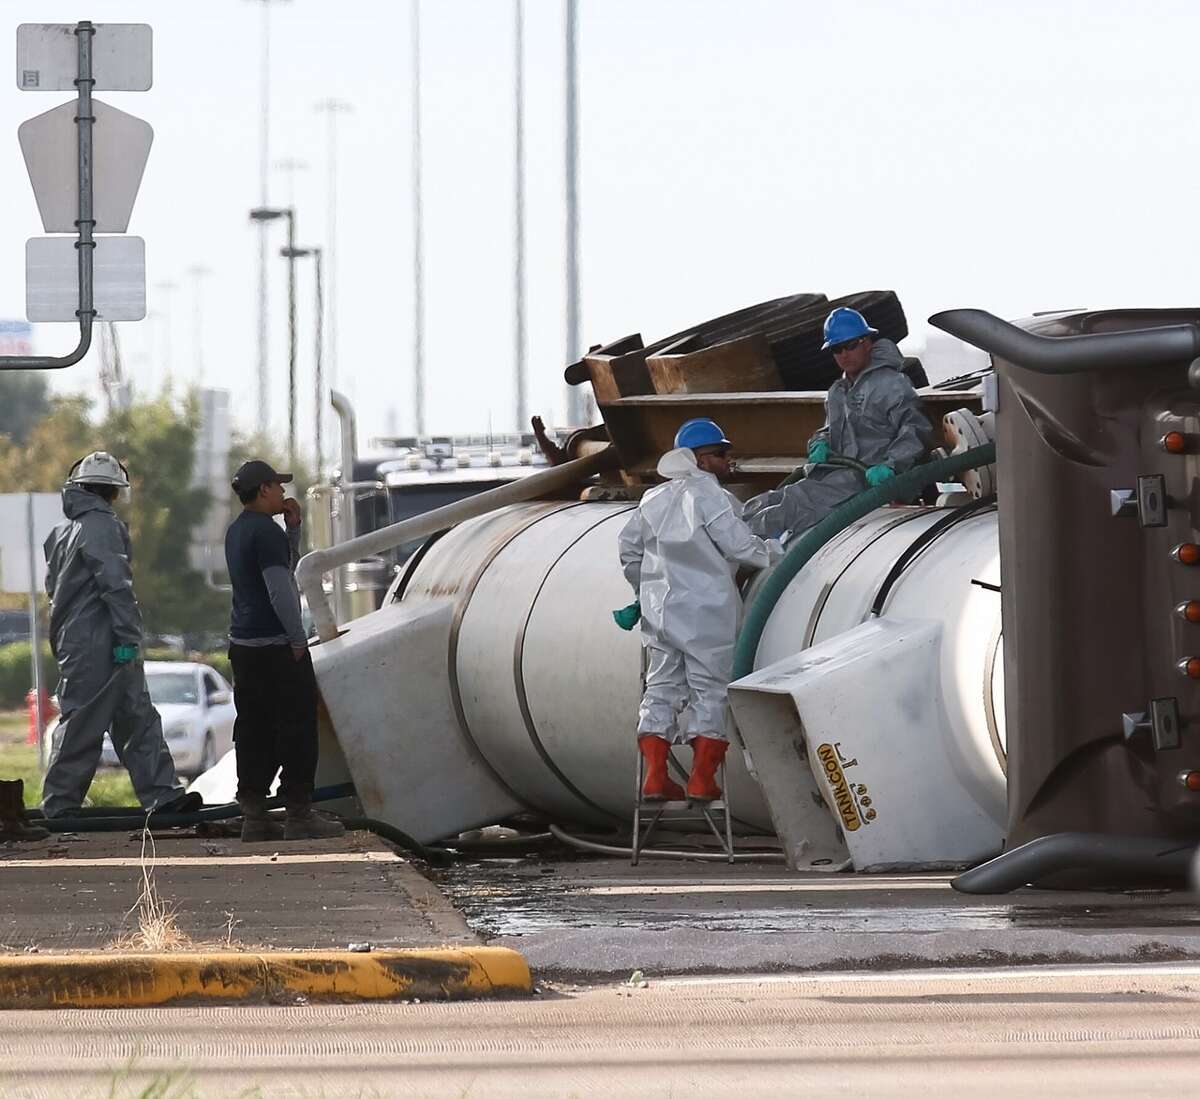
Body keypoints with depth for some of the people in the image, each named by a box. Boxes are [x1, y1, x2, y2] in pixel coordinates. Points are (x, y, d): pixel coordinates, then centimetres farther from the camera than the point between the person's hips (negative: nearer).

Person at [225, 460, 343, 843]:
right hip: (276, 645, -9)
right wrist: (298, 639, -13)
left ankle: (253, 817, 8)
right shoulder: (266, 531, -15)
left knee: (254, 730, 9)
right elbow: (280, 590, -20)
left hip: (243, 646, 9)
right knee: (296, 728, -4)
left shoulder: (237, 531, 15)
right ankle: (299, 816, -5)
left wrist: (293, 528, 15)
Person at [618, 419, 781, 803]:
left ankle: (655, 776, 2)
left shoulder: (654, 499, 13)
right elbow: (739, 545, -12)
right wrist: (777, 551, 4)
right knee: (710, 689, 1)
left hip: (659, 609, 6)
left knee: (662, 688, 9)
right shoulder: (709, 495, -9)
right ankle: (702, 778, -1)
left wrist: (647, 591, 31)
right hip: (705, 611, -6)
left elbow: (629, 550, 18)